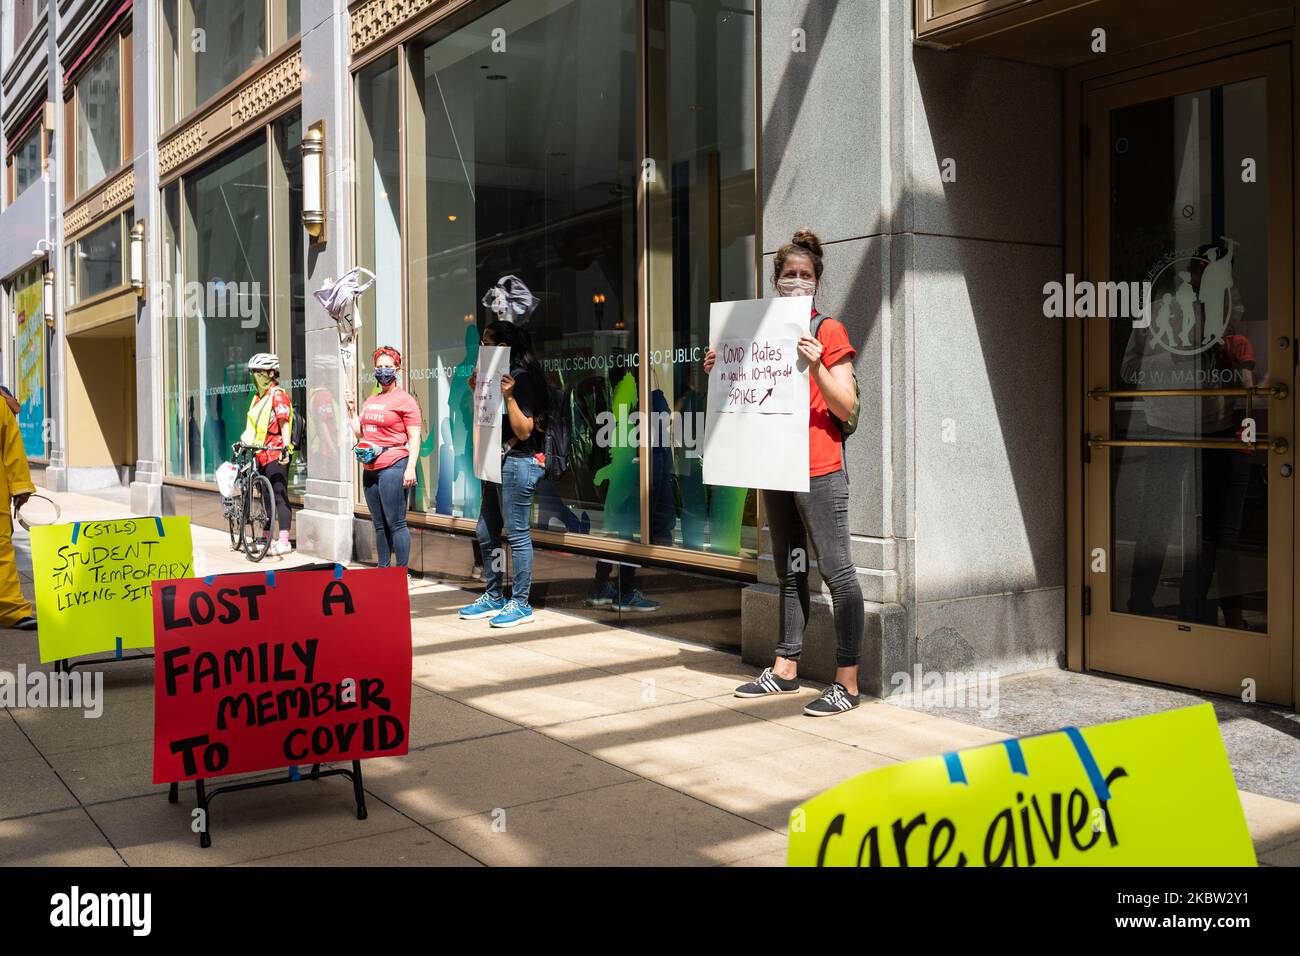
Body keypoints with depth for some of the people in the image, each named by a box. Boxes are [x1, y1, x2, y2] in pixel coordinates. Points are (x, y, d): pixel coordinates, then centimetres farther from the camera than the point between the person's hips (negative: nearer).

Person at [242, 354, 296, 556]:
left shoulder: (278, 395, -9)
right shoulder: (258, 397, 18)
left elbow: (284, 422, -19)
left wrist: (286, 446, -29)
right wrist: (243, 441, 12)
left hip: (276, 454, -9)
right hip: (261, 454, 9)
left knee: (279, 496, -11)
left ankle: (284, 543, -12)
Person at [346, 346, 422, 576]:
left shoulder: (404, 400, -4)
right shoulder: (371, 400, 19)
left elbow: (414, 437, -9)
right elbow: (359, 432, 24)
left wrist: (410, 468, -17)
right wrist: (351, 410, 13)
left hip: (393, 467, -8)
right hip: (370, 469, 8)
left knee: (396, 523, -8)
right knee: (379, 525, 12)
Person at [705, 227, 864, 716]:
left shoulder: (828, 331, -3)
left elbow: (846, 406, -9)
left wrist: (816, 367, -23)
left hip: (818, 470, -7)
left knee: (837, 571, -7)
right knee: (789, 572, 14)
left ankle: (847, 682, -6)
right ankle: (786, 668, 23)